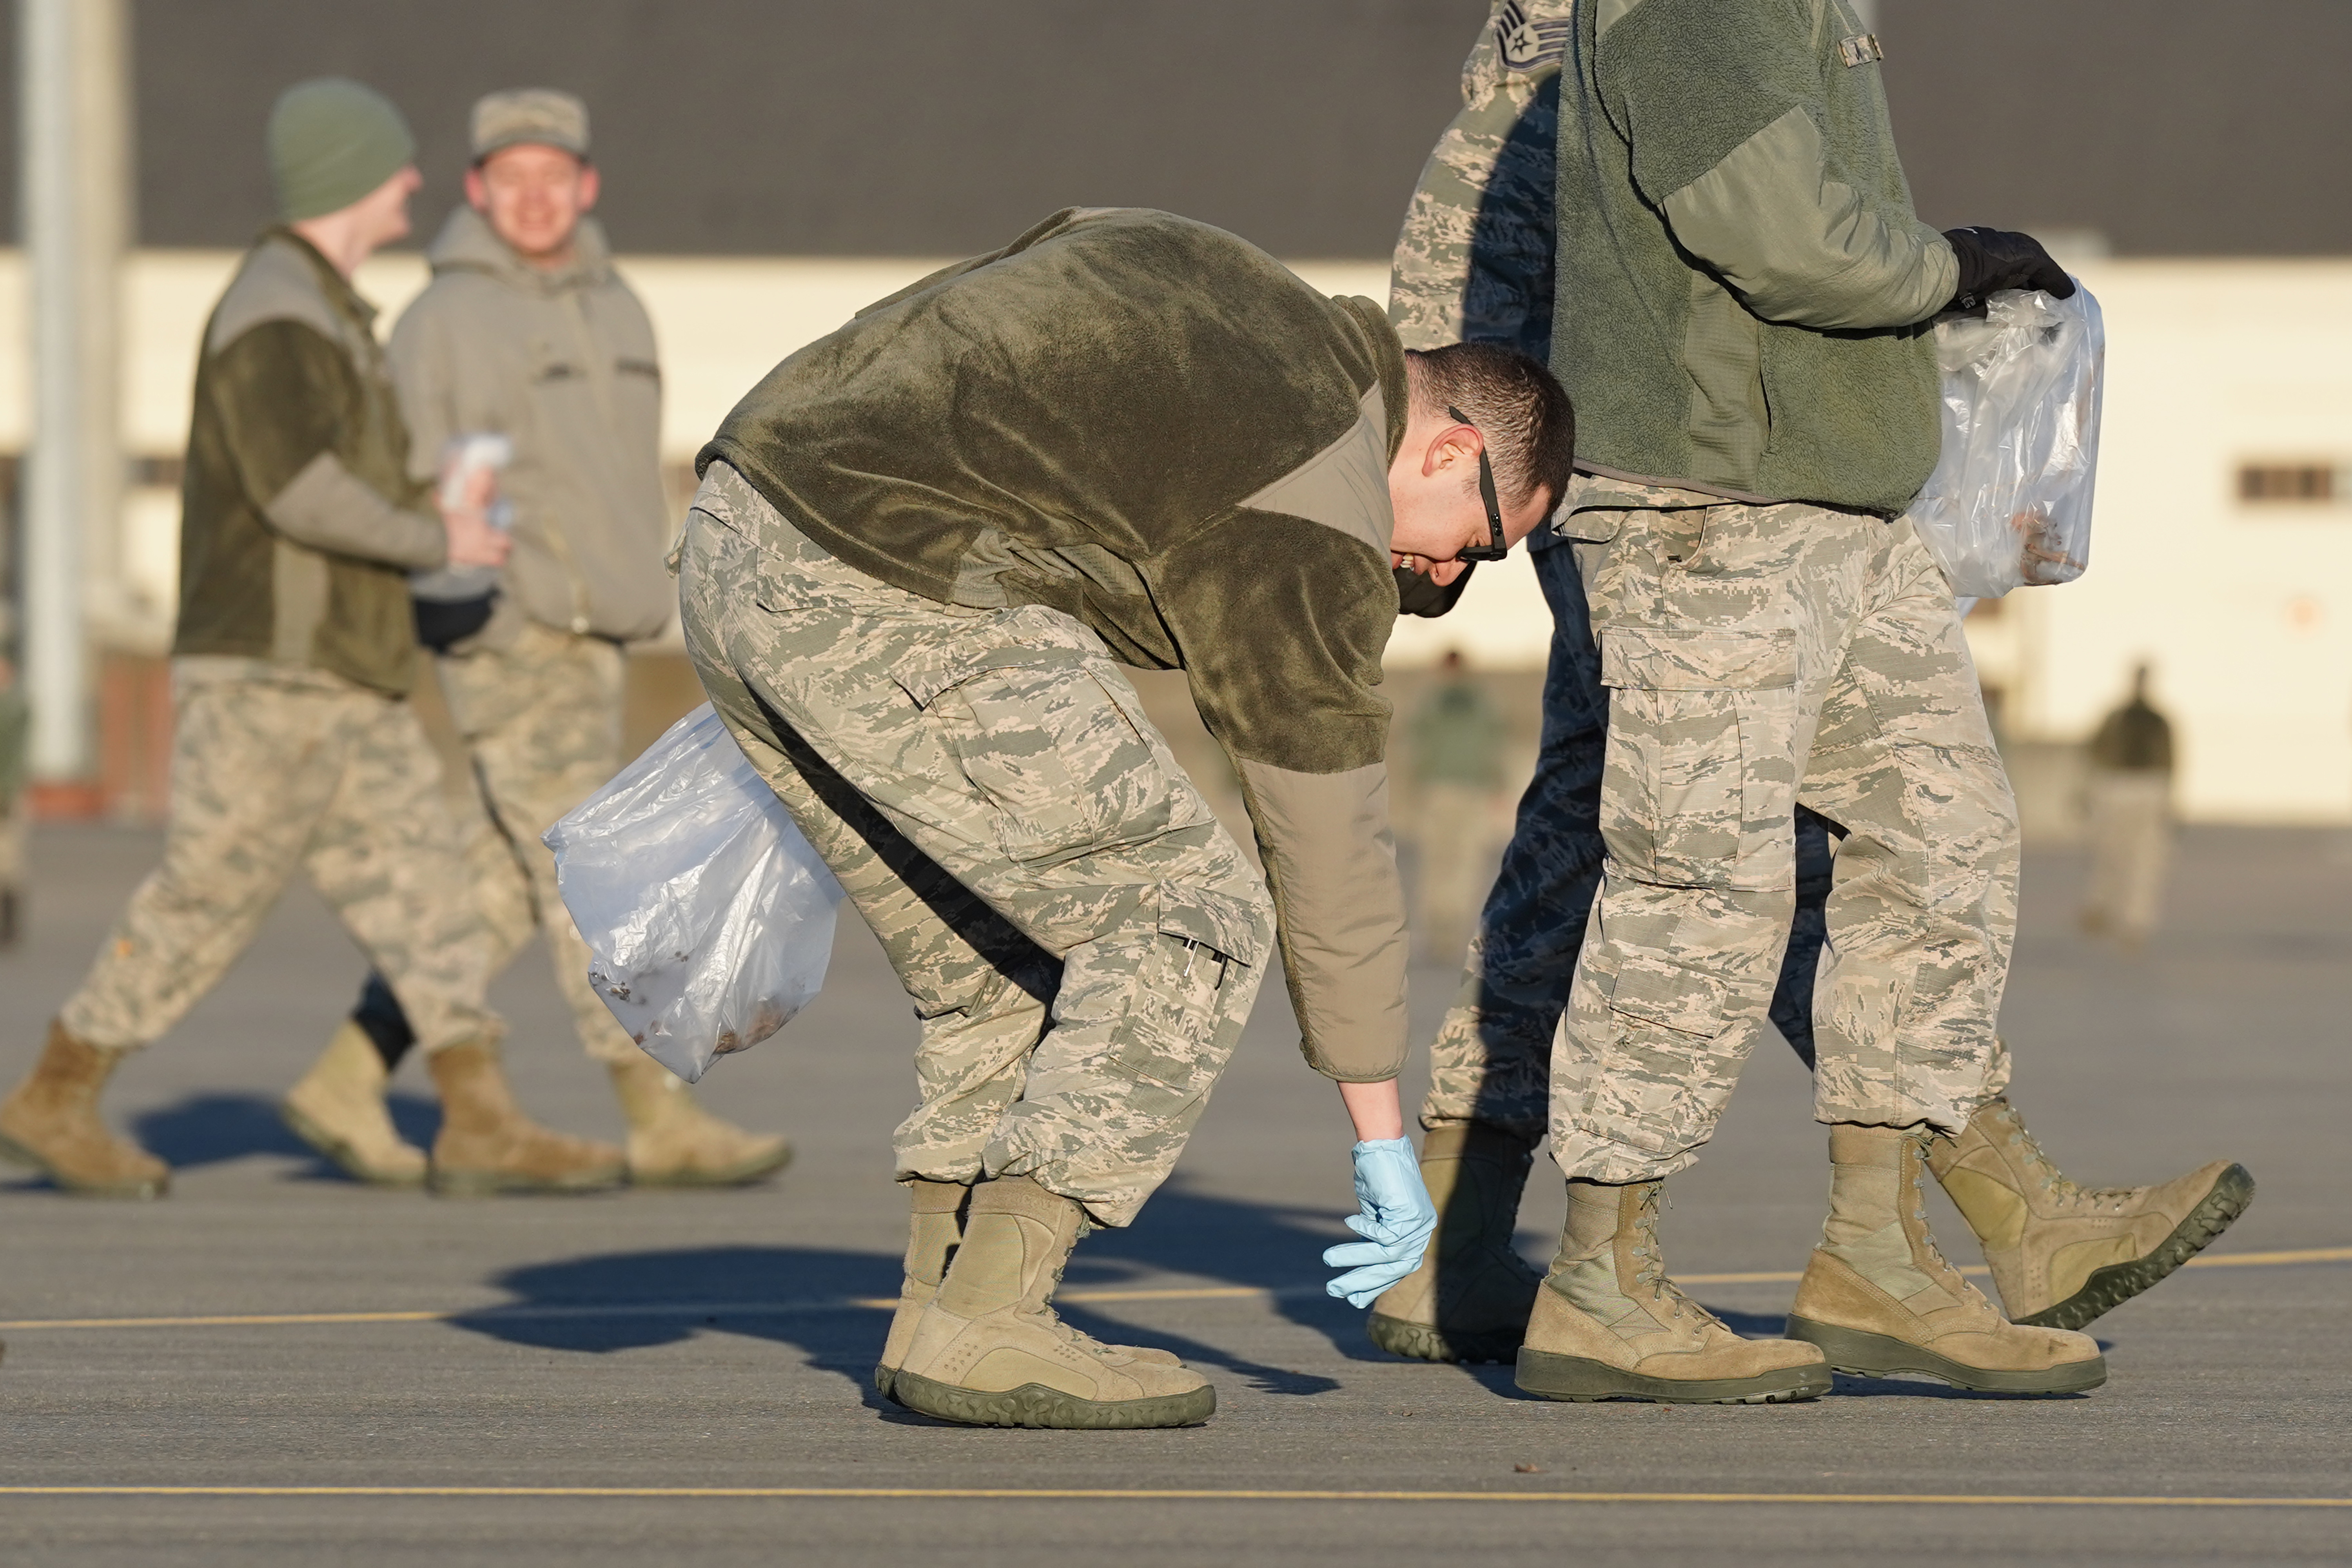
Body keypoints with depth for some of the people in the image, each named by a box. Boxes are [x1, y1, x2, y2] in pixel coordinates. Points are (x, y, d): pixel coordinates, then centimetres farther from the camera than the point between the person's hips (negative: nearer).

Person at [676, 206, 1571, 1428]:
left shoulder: (1198, 278, 23)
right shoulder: (1318, 522, 0)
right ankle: (986, 1327, -4)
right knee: (1189, 926, -1)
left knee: (1004, 960, 20)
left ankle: (936, 1307, 18)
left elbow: (868, 353, 25)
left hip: (739, 527, 9)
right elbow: (1326, 845, 3)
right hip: (889, 612, -9)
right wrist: (1383, 1140, 10)